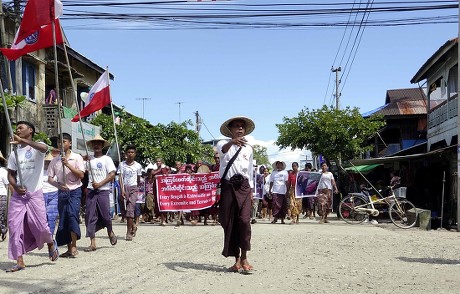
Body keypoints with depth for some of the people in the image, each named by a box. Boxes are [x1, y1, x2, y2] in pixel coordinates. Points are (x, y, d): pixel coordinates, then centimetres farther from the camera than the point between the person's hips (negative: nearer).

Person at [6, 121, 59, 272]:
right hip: (17, 195, 5)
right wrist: (15, 186, -6)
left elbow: (44, 148, -29)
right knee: (14, 226, -4)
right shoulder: (14, 153, 12)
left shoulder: (37, 147, -3)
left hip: (35, 193, -5)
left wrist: (22, 141, -42)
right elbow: (10, 174, 15)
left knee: (40, 225, -5)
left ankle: (51, 243, 28)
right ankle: (19, 261, 3)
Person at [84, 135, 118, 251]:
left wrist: (100, 184, -15)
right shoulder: (89, 159, 10)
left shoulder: (107, 159, 0)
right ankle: (92, 243, 2)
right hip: (91, 190, 3)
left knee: (105, 215, -3)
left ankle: (110, 233, 28)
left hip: (103, 190, -3)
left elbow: (112, 175, -7)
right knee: (90, 216, -2)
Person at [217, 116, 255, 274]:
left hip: (243, 187, 1)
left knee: (244, 220, -14)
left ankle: (244, 258, -4)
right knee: (229, 223, 2)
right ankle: (237, 259, 12)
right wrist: (232, 142, -44)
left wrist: (251, 191, 14)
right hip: (227, 187, -1)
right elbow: (222, 149, -23)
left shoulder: (248, 148, 14)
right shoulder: (224, 144, 3)